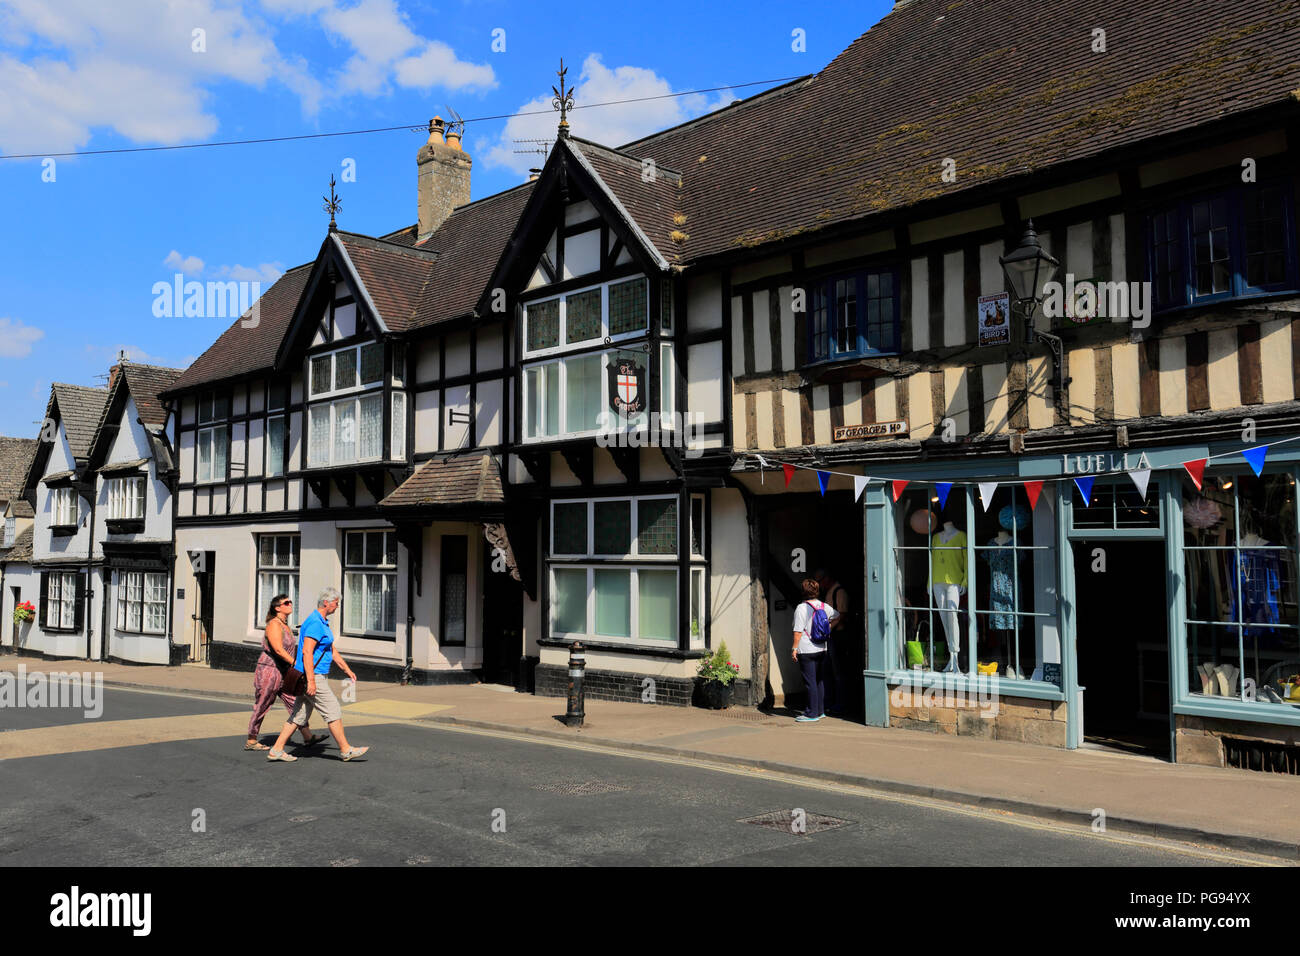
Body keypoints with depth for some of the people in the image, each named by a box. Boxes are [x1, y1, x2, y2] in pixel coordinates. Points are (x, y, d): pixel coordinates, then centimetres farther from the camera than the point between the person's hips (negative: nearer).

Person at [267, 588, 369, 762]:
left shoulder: (323, 623, 17)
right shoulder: (315, 623, -17)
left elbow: (332, 650, 24)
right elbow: (307, 652, -23)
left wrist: (347, 669, 24)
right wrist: (311, 681, -26)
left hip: (315, 677, 10)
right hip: (312, 676, -10)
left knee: (300, 715, 11)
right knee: (333, 711, -4)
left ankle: (276, 750, 13)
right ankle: (345, 750, 4)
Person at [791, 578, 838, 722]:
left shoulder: (801, 608, -13)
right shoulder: (825, 607, 6)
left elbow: (798, 631, -15)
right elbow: (837, 615, 26)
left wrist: (794, 648, -10)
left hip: (806, 651, -6)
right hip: (821, 649, 6)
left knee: (810, 682, -2)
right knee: (819, 680, 15)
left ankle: (812, 713, 0)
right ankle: (820, 710, 21)